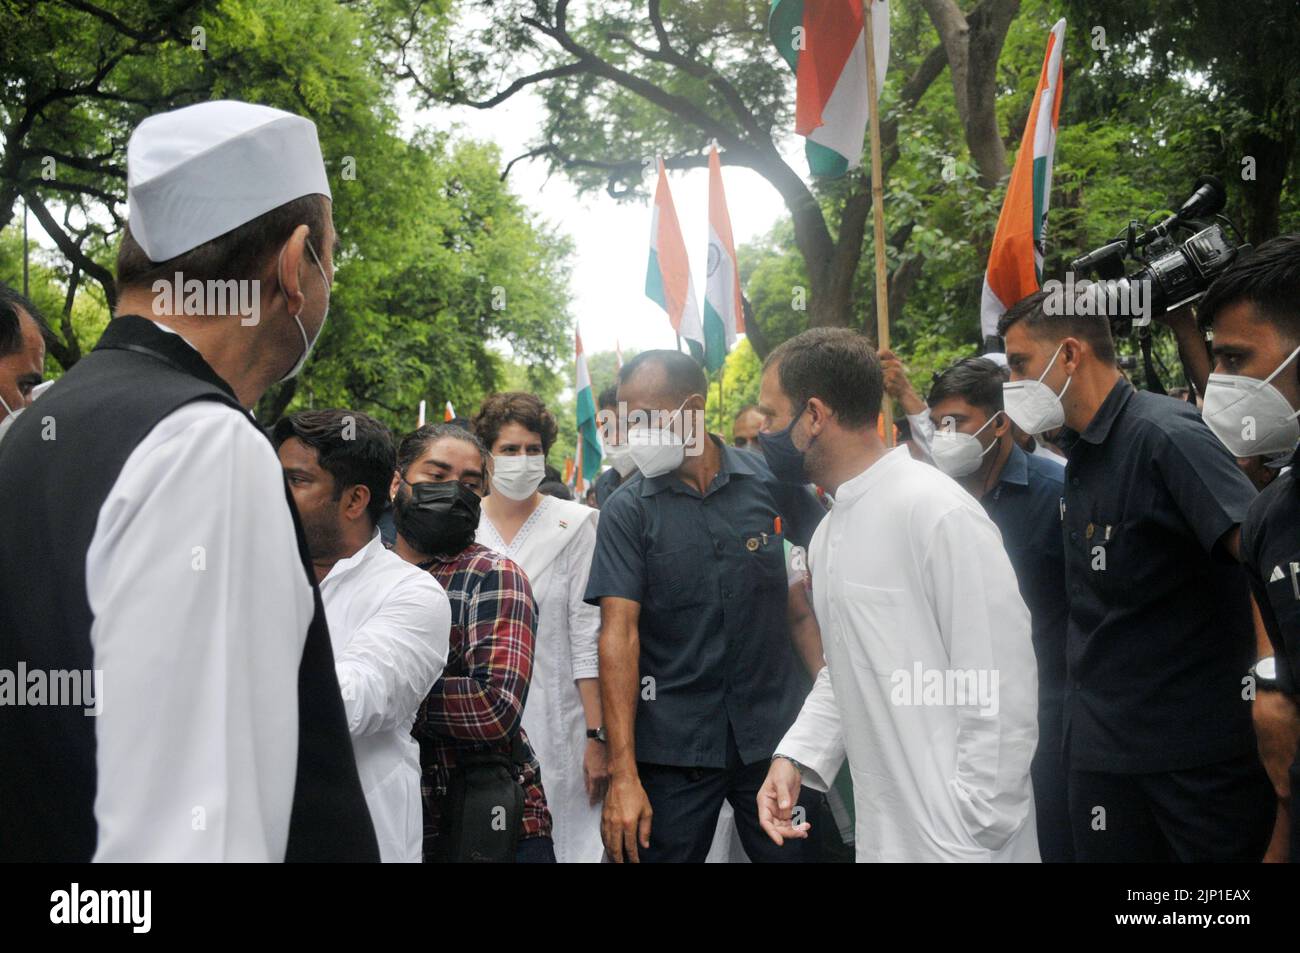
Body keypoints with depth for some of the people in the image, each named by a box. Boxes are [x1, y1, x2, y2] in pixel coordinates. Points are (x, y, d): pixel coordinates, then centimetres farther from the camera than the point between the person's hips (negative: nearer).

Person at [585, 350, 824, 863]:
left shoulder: (770, 480, -1)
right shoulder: (626, 510, -4)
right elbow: (619, 634, -10)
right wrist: (623, 772, -15)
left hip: (775, 732, 1)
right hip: (674, 744, -1)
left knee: (799, 849, 10)